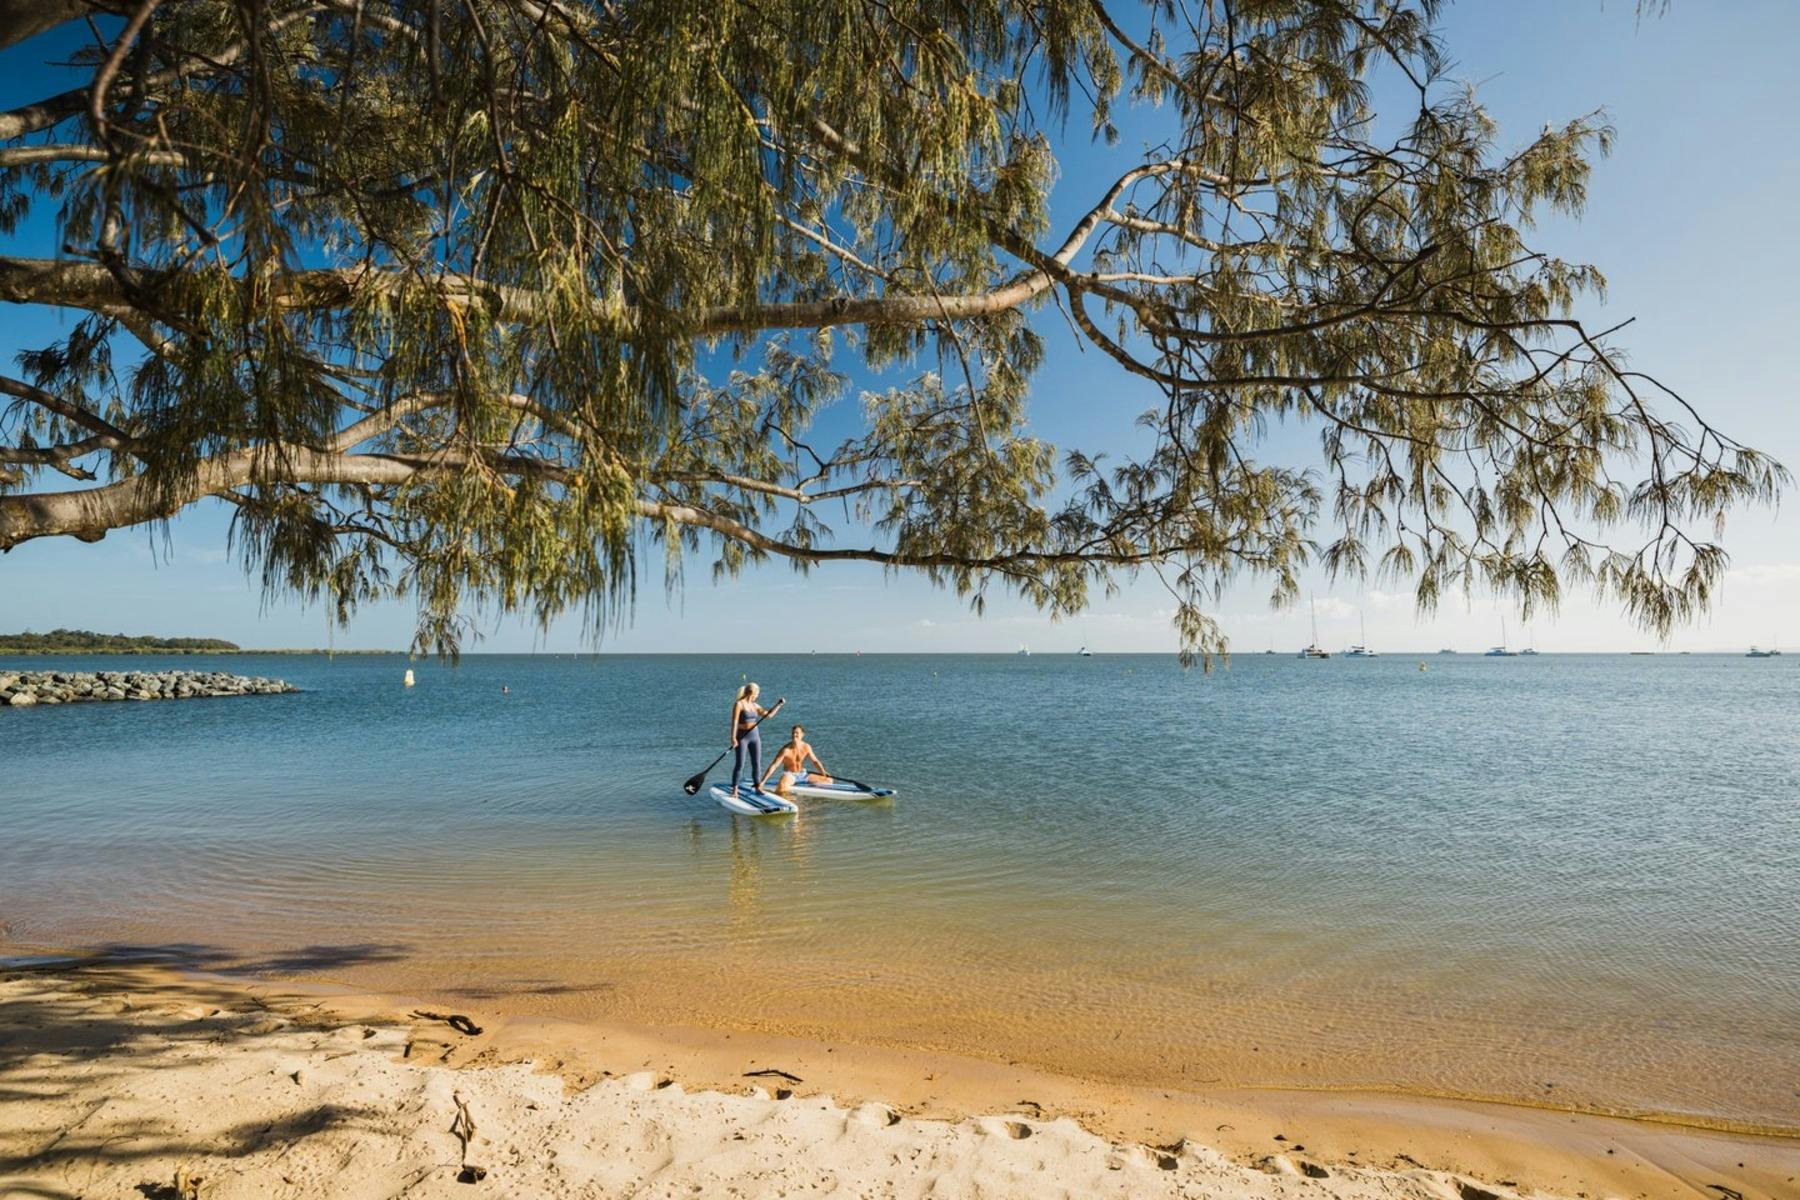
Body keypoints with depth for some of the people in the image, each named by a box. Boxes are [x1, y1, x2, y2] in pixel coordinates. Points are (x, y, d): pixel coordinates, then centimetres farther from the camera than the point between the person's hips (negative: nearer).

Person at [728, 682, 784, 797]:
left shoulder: (754, 705, 11)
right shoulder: (739, 704, -9)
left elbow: (769, 714, 15)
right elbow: (734, 721, -15)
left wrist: (778, 705, 7)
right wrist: (733, 738, -21)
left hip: (754, 735, 6)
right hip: (742, 737, -6)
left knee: (757, 764, 7)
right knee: (739, 765, -5)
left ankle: (756, 786, 20)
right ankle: (734, 789, 5)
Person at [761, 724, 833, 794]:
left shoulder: (806, 747, -5)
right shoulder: (786, 750, -19)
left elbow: (815, 761, 8)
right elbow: (773, 766, -20)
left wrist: (824, 774, -3)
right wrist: (762, 782, -24)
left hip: (802, 775, 5)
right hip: (789, 775, -5)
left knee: (828, 780, -4)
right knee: (782, 787, -42)